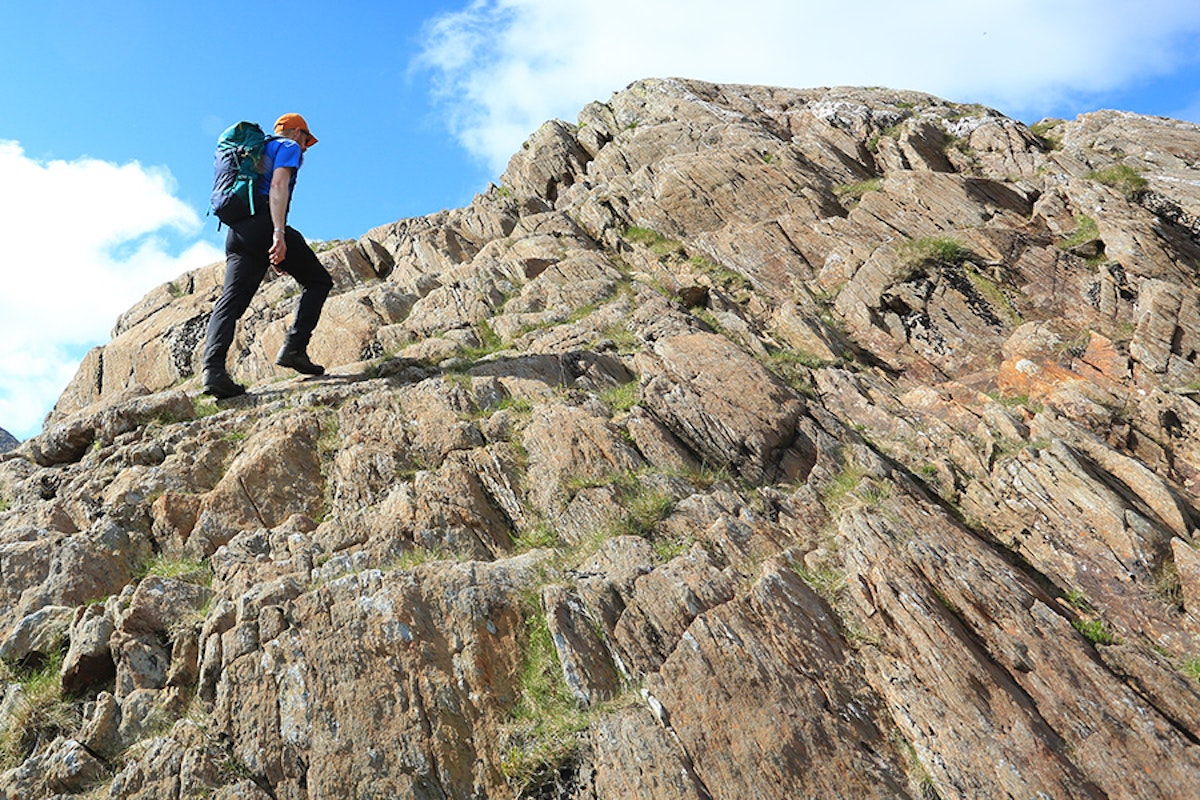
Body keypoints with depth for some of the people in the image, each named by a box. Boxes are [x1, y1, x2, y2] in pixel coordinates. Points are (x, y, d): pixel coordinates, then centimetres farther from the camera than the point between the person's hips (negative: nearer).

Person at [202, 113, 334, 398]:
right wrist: (279, 234, -21)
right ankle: (294, 348, -7)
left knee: (231, 300, -4)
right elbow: (278, 186, -10)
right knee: (319, 281, 6)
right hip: (264, 225, -8)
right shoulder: (289, 147, 10)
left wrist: (270, 255, 32)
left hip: (237, 231, 8)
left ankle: (213, 369, -20)